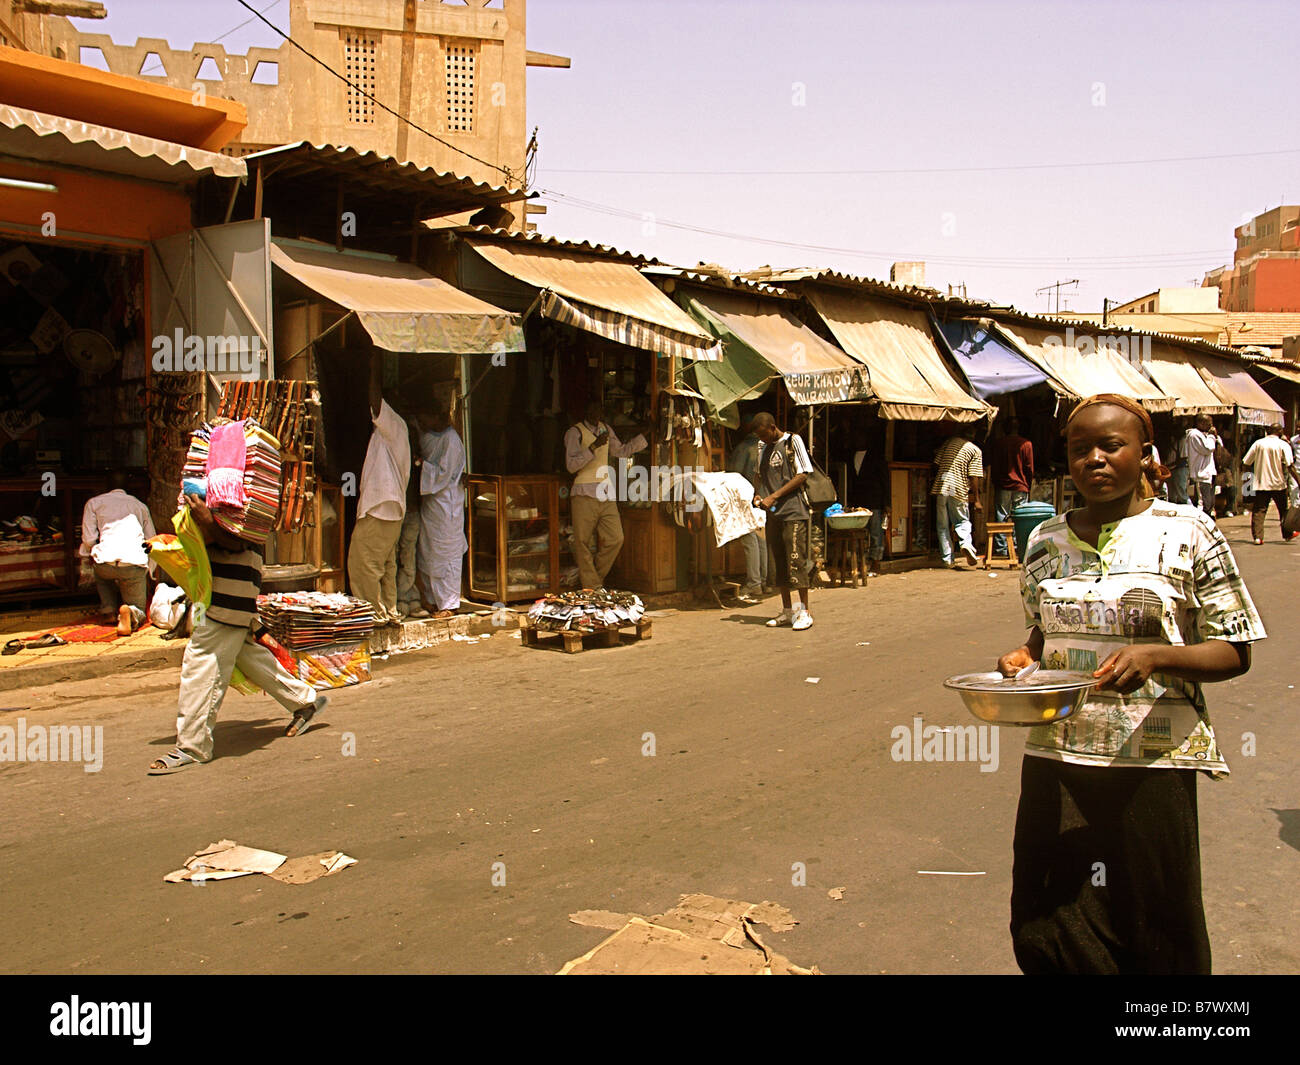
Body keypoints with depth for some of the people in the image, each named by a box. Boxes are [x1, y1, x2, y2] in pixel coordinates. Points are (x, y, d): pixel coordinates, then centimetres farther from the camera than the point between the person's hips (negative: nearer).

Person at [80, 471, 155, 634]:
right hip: (136, 563, 0)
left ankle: (108, 610, 18)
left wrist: (92, 555, 29)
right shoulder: (140, 505, 24)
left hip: (106, 562, 0)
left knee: (101, 573, 39)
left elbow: (88, 539, 7)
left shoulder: (94, 503, 17)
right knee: (138, 613, 14)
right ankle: (129, 613, -22)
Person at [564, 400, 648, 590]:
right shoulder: (575, 432, -2)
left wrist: (645, 436, 22)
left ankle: (596, 579, 16)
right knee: (583, 542, -4)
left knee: (615, 539, 0)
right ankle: (592, 586, 4)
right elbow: (571, 465, -11)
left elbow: (622, 451, 28)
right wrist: (593, 447, -19)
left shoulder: (606, 430, 17)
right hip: (585, 494, -6)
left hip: (606, 493, 6)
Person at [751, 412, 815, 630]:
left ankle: (805, 611, -1)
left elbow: (802, 475, -9)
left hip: (794, 511, -7)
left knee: (796, 560, -8)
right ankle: (787, 611, 16)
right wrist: (758, 495, 5)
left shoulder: (792, 441, -4)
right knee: (779, 562, 9)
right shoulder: (762, 447, 15)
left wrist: (775, 496, -14)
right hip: (773, 513, 7)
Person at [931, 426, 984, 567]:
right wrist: (976, 499, 0)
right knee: (962, 521, 15)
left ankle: (947, 558, 7)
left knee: (943, 525, 8)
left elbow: (937, 463, 9)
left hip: (941, 487, 2)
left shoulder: (948, 442, 7)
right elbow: (974, 477, -4)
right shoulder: (975, 450, 0)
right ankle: (966, 543, -13)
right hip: (959, 490, -2)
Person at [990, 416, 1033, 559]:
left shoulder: (998, 443, -1)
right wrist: (1028, 485, 11)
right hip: (1021, 488, 0)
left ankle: (1000, 549, 4)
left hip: (1003, 487, 0)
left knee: (1001, 518, 5)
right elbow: (1030, 468, 0)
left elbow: (994, 466, 3)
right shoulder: (1026, 444, -2)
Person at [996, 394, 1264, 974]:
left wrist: (1156, 656, -20)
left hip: (1150, 762, -3)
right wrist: (1023, 657, 0)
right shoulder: (1045, 540, 8)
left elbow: (1234, 652, -2)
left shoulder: (1188, 532, -3)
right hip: (1055, 758, 3)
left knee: (1154, 937, 7)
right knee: (1046, 934, 8)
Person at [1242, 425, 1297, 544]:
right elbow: (1289, 466, -13)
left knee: (1259, 510, 1)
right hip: (1278, 483, -1)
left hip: (1261, 483, 1)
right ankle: (1287, 533, 29)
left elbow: (1246, 462, 1)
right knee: (1283, 510, 16)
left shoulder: (1258, 443, 1)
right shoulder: (1283, 445, -5)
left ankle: (1257, 537, -10)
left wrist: (1255, 472, 18)